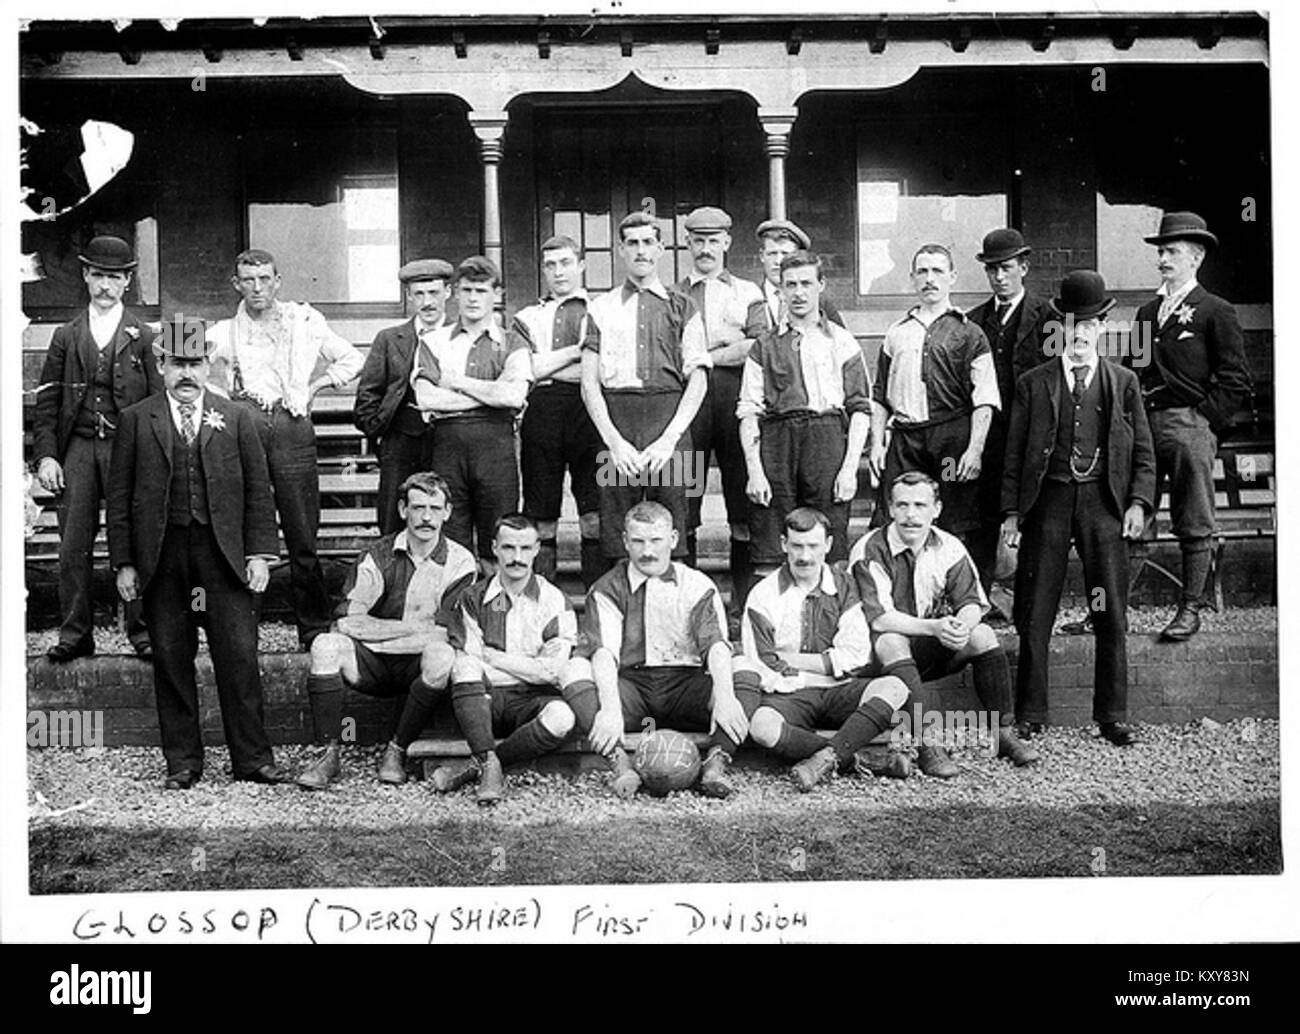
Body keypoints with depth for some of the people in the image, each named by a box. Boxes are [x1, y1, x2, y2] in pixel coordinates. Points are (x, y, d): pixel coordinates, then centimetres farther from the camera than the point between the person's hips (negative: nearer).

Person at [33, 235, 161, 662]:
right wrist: (45, 455, 0)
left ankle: (142, 631, 7)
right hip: (76, 448, 2)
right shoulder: (66, 337, 13)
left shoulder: (143, 337, 6)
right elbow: (46, 402, 11)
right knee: (73, 546, 3)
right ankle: (74, 634, 12)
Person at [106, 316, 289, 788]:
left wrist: (260, 553, 0)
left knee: (239, 656, -2)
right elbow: (119, 496, 7)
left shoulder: (235, 418, 9)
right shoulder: (136, 420, 8)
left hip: (224, 553, 0)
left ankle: (252, 758, 8)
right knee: (171, 660, 5)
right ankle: (182, 762, 16)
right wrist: (124, 562, 1)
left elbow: (258, 490, 8)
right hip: (162, 555, 0)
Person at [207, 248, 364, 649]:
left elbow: (351, 359, 19)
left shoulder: (304, 320, 15)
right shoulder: (223, 333, 15)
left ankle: (315, 630, 4)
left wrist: (313, 386, 8)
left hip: (291, 428, -1)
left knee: (303, 538, -2)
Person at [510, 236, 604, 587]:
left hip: (591, 412, -1)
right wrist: (578, 350, -1)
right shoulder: (527, 317, 19)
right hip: (541, 412, 1)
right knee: (541, 519, 2)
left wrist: (548, 368, -2)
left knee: (596, 518, -7)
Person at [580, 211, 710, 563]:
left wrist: (669, 438, -8)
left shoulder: (681, 307, 12)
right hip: (616, 419, 1)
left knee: (670, 535, -2)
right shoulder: (601, 308, 13)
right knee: (615, 538, -2)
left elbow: (697, 379, 4)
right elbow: (589, 384, 7)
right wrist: (614, 441, -7)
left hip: (670, 418, 0)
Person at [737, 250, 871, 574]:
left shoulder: (841, 341, 11)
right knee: (770, 559, -3)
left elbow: (860, 408, 7)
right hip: (776, 439, 1)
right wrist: (754, 471, -3)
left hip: (828, 436, -1)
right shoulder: (765, 345, 14)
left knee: (829, 554, -5)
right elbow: (748, 411, 8)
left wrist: (850, 468, -3)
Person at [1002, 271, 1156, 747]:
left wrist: (1139, 502, -1)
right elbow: (1014, 453, 7)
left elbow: (1143, 452, 12)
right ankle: (1030, 716, 11)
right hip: (1049, 500, -1)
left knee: (1112, 614, 2)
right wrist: (1012, 511, 0)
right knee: (1035, 615, 1)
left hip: (1104, 502, 1)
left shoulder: (1124, 382, 12)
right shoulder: (1033, 384, 9)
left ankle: (1112, 716, 14)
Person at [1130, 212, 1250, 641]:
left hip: (1189, 425, -5)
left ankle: (1190, 610, 9)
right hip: (1142, 426, 5)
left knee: (1193, 525, 1)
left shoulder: (1216, 312, 1)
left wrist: (1204, 422, -9)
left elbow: (1236, 380, -3)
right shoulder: (1147, 312, 18)